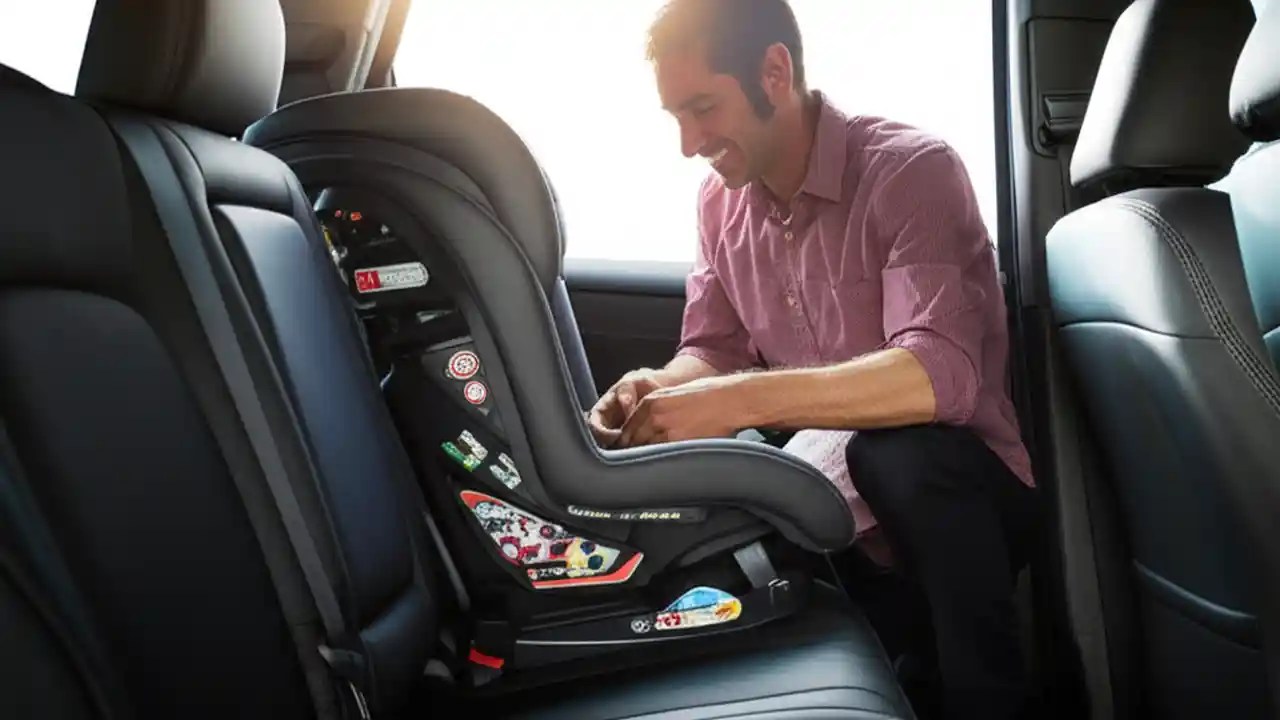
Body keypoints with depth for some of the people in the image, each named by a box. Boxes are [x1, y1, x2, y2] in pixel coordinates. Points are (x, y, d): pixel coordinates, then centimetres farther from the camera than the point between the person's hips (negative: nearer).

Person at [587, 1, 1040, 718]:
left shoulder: (912, 170, -17)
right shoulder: (722, 198, 4)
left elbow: (940, 375, -30)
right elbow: (714, 353, 8)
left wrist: (739, 402, -39)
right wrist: (657, 387, -16)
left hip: (954, 487, -5)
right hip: (825, 484, 5)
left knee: (899, 457, -37)